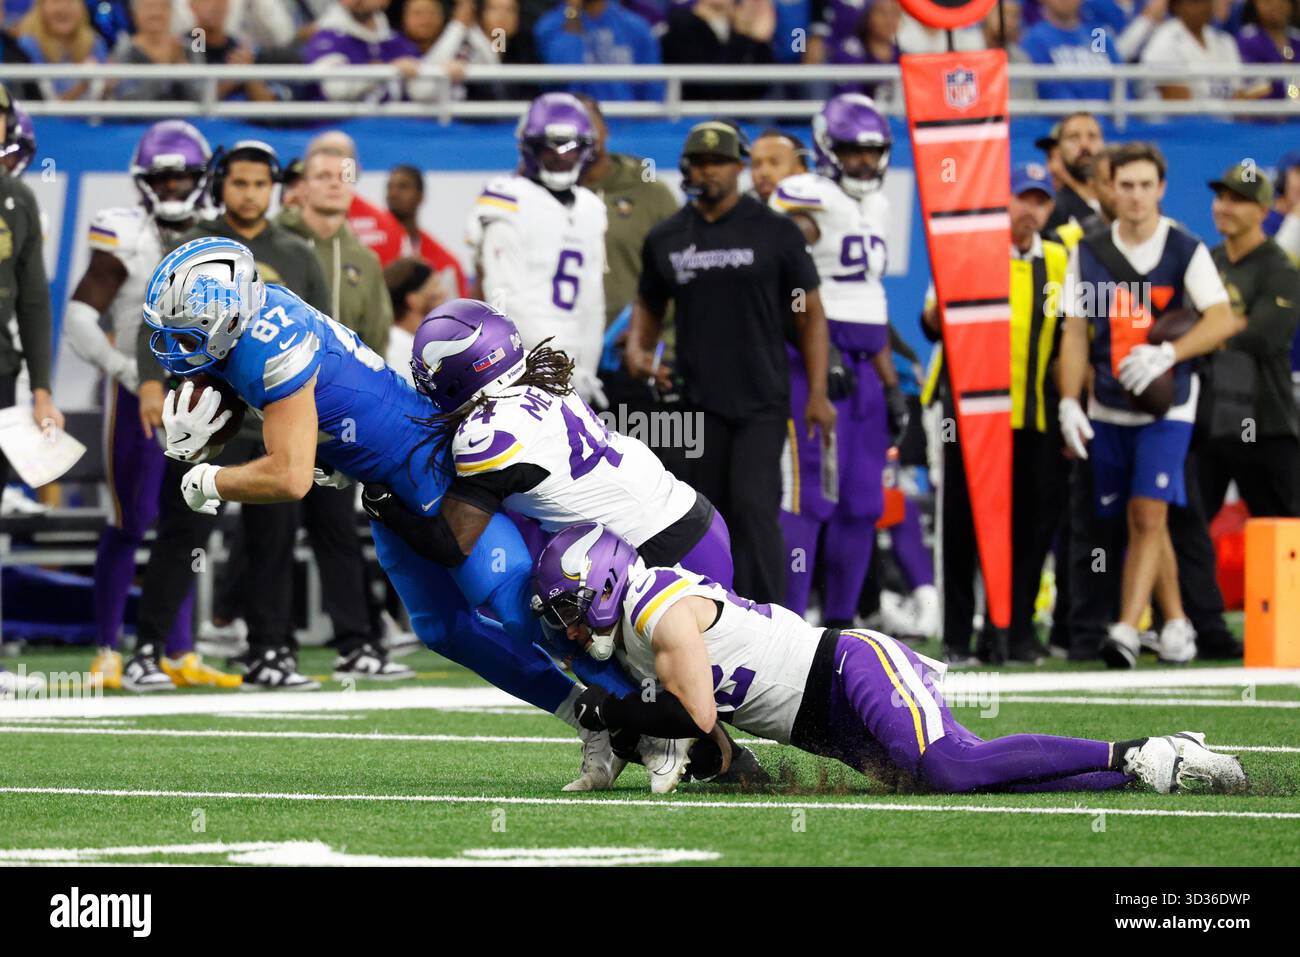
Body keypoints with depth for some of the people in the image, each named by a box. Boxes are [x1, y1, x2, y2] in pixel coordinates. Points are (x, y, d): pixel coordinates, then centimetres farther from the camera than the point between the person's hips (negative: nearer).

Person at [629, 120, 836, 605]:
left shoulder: (775, 232, -2)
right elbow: (649, 305, 22)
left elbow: (810, 312, 2)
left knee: (753, 505, -15)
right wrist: (638, 348, 0)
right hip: (698, 398, 3)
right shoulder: (666, 238, 7)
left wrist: (817, 393, -3)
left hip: (762, 400, -3)